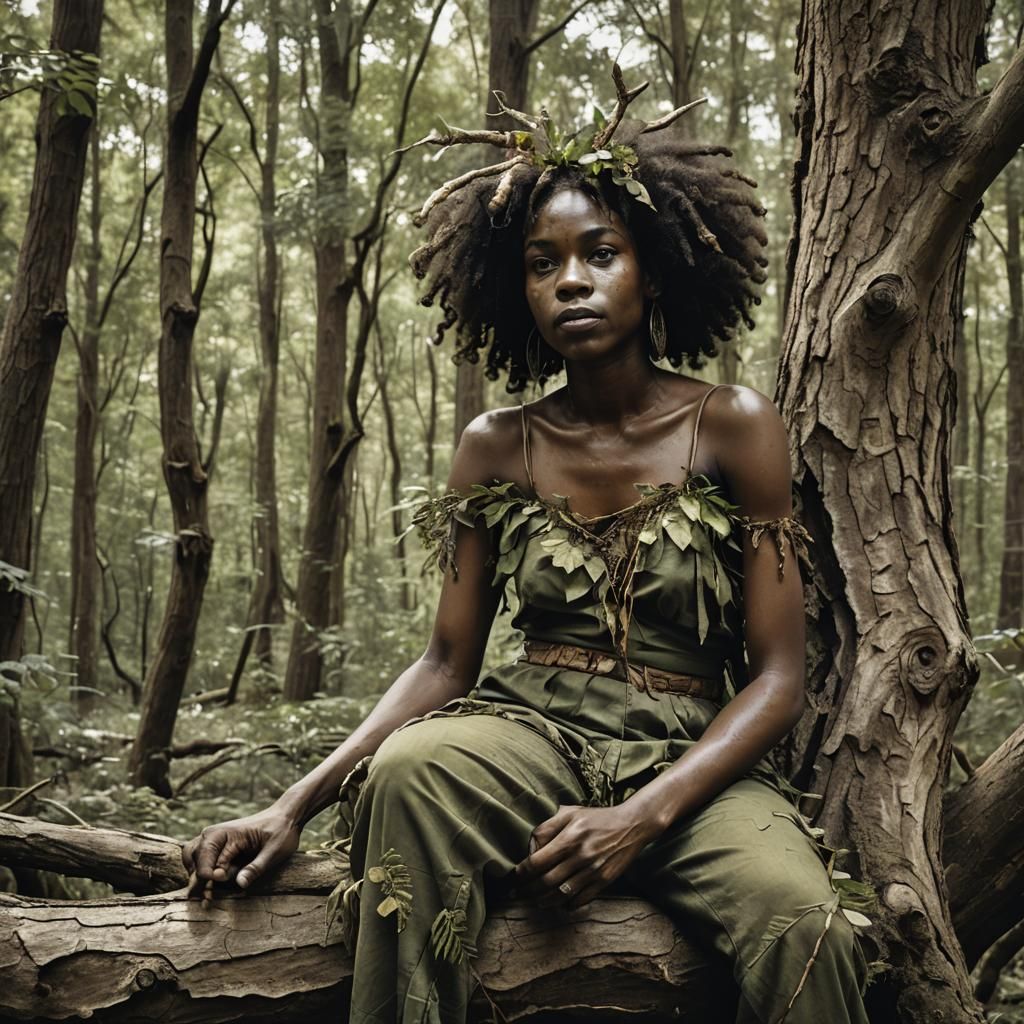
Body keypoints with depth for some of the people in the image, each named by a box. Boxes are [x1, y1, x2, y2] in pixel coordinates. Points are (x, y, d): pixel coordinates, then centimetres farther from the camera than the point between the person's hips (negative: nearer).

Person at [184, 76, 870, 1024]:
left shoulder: (734, 428, -1)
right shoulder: (497, 449, 7)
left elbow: (778, 679, -3)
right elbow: (447, 662, 7)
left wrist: (641, 816, -19)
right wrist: (295, 805, -6)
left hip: (692, 762, -2)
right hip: (532, 738, 2)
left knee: (805, 926, -34)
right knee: (408, 769, -32)